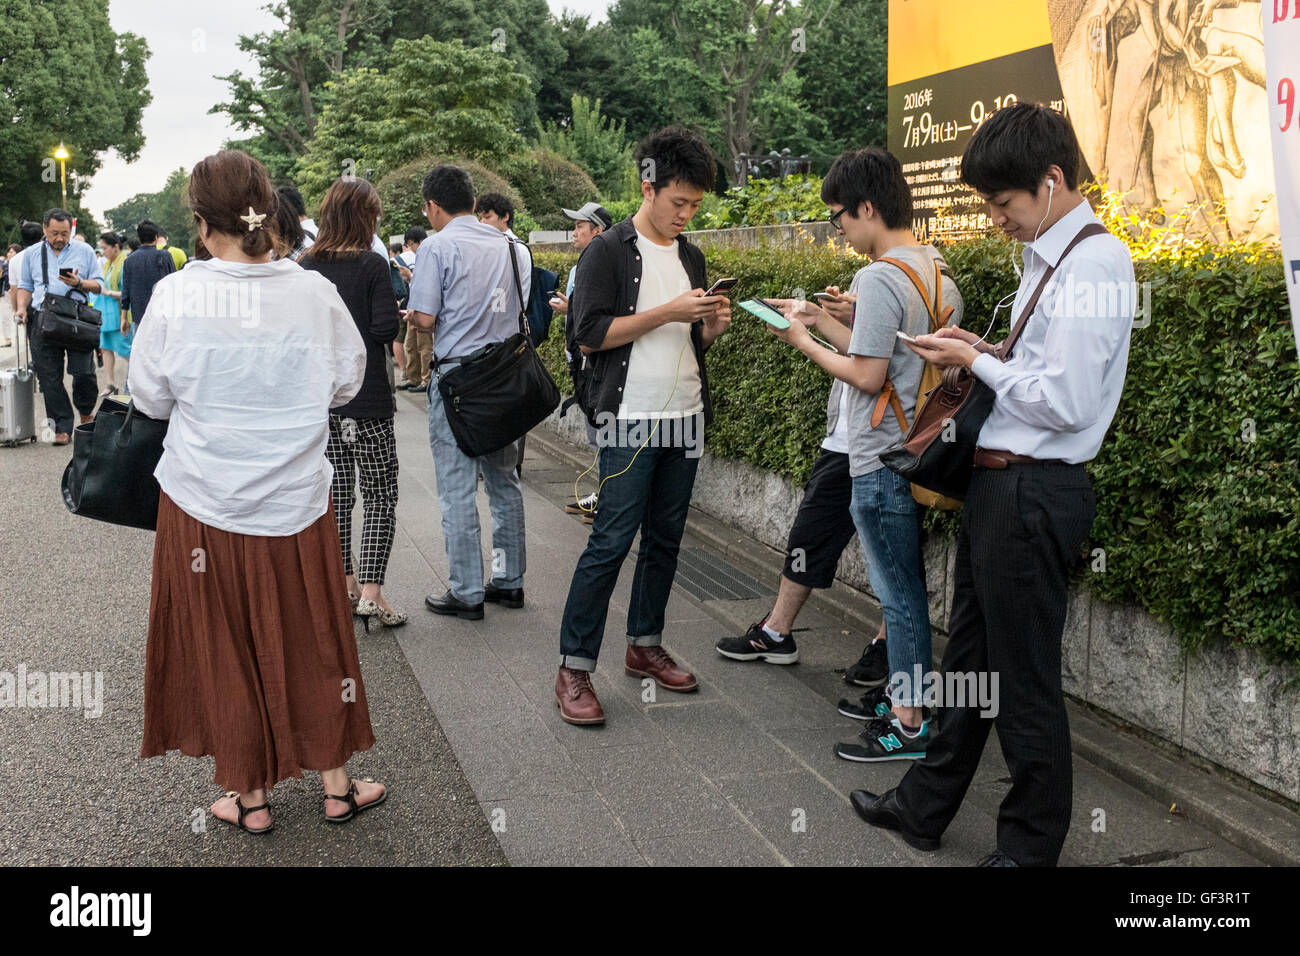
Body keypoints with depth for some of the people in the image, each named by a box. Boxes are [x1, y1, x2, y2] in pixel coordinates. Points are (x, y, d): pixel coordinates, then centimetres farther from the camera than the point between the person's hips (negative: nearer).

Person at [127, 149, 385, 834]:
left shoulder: (176, 297, -13)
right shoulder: (316, 293, -9)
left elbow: (150, 398, -1)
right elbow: (347, 383, 5)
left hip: (205, 506, -1)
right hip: (297, 502, 1)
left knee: (226, 648, 13)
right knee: (312, 641, 16)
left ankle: (249, 797, 27)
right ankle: (335, 785, 28)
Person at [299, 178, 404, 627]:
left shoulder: (305, 266, 3)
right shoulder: (371, 265, -12)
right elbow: (386, 329, -16)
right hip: (365, 393, -5)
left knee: (337, 489, 14)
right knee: (381, 493, 2)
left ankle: (345, 582, 21)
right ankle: (370, 591, -7)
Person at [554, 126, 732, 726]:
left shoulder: (691, 257, 15)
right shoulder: (609, 250, -6)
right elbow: (589, 335, -14)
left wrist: (712, 327, -1)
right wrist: (667, 313, -17)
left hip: (685, 418, 7)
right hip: (631, 421, -7)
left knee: (665, 538, 12)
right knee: (611, 542, -8)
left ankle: (644, 645, 25)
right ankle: (574, 669, -1)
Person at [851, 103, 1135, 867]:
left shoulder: (1094, 263, -17)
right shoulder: (1049, 257, 12)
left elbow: (1066, 402, -22)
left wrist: (978, 362, -11)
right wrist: (987, 354, 4)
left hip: (1034, 495, -10)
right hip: (999, 483, 10)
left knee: (1026, 682, 4)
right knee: (969, 659, 20)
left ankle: (1031, 846, 22)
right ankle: (925, 809, 37)